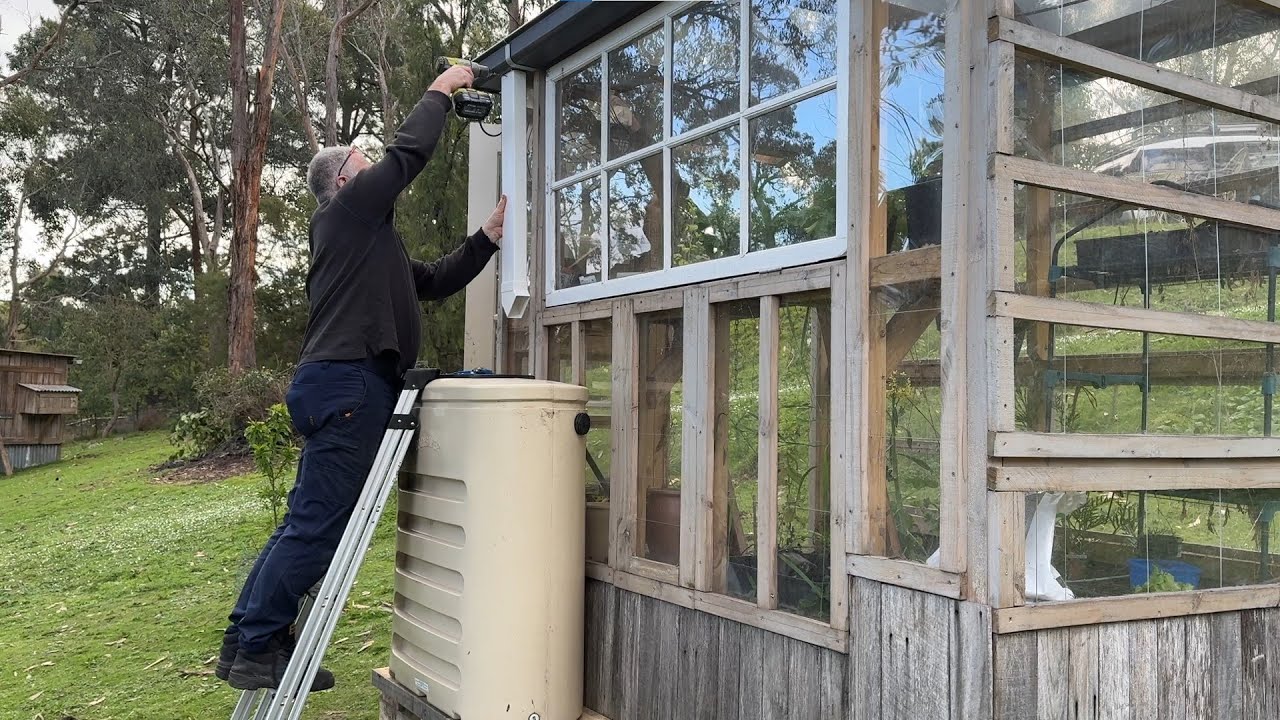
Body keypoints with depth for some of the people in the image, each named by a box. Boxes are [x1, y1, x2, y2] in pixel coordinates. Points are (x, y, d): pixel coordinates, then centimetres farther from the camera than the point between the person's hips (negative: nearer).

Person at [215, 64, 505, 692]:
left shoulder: (369, 238, 28)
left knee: (305, 523, 11)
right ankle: (256, 650, 0)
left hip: (337, 386, 10)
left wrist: (488, 236, 22)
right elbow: (408, 151, -4)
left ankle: (246, 641, 18)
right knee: (316, 527, -8)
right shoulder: (349, 208, 1)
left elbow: (434, 281, 28)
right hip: (349, 385, -10)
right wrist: (441, 92, 11)